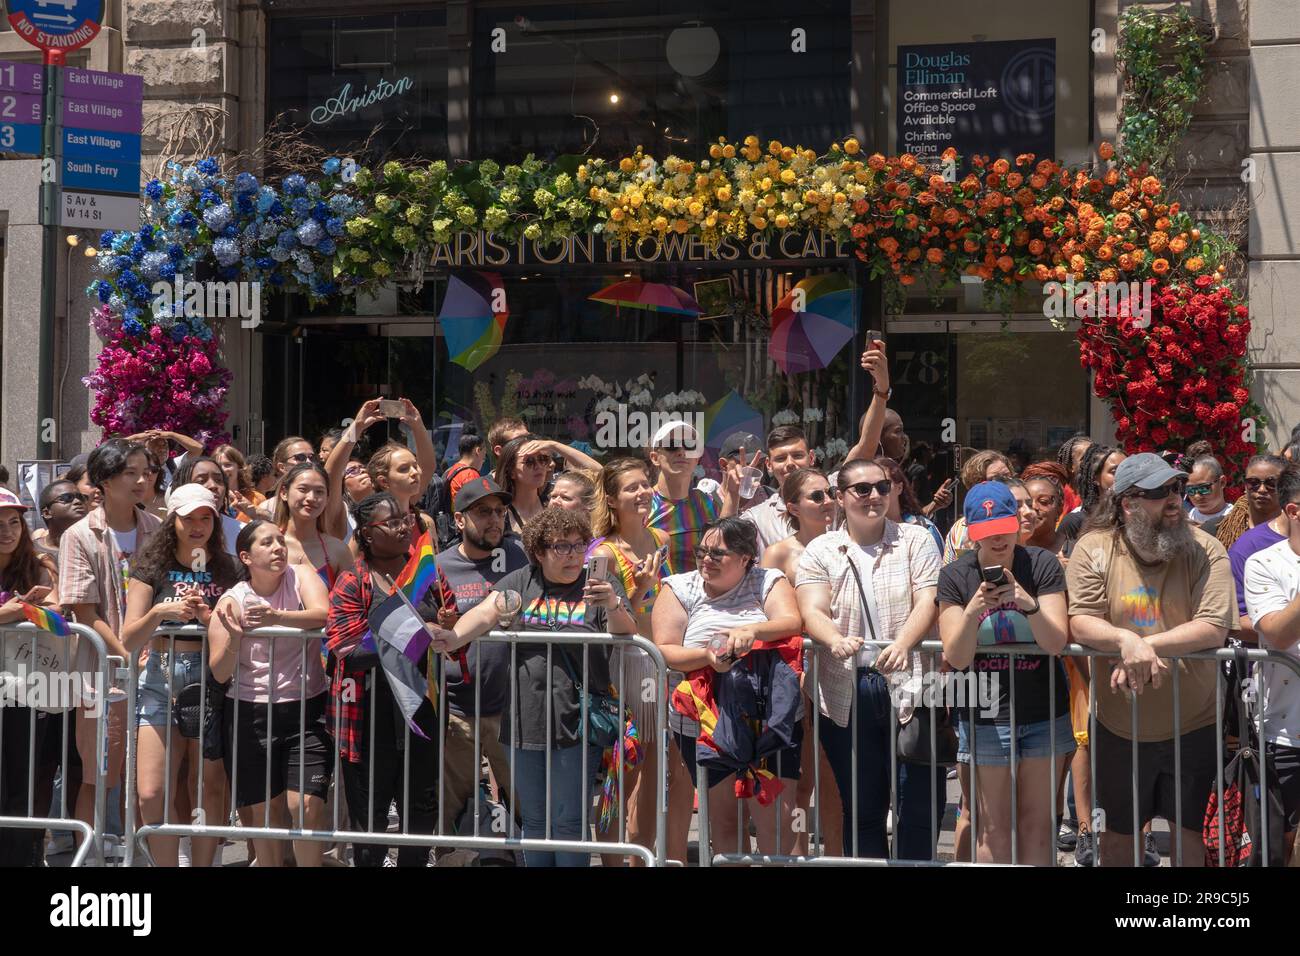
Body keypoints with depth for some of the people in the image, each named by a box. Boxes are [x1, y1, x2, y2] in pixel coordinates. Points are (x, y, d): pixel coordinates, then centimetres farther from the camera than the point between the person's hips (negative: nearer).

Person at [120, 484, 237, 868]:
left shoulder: (227, 570, 7)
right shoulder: (152, 567, 4)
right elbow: (129, 641, -2)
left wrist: (205, 615, -14)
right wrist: (160, 612, -20)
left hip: (213, 681, 1)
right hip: (161, 681, 0)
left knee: (209, 790, 3)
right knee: (151, 794, -9)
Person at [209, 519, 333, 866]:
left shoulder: (299, 576, 0)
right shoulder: (232, 601, -1)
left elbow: (324, 615, -21)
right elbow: (220, 673, -5)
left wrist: (278, 617, -37)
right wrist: (234, 640, -25)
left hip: (306, 709, -1)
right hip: (250, 715, 1)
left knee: (306, 805, -11)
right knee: (263, 810, 6)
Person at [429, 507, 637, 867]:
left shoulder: (600, 587, 1)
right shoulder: (521, 582, 7)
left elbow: (627, 638, -8)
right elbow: (486, 613, -7)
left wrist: (614, 608, -29)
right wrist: (455, 638, -27)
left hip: (575, 725, -3)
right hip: (526, 724, 3)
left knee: (569, 822, 0)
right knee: (534, 823, 13)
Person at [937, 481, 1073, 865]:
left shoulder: (1043, 565, -6)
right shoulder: (955, 577, -5)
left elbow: (1056, 643, -13)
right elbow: (956, 657, -10)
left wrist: (1029, 603, -31)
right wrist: (972, 611, -27)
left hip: (1044, 714, 0)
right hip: (985, 716, 0)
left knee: (1037, 822, 5)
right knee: (993, 826, 3)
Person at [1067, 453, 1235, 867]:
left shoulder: (1204, 550, -9)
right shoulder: (1094, 549, -7)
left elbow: (1214, 627, -18)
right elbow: (1080, 624, -14)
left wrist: (1146, 645, -27)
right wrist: (1126, 640, -34)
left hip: (1192, 725, -1)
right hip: (1120, 728, 1)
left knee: (1189, 832, 10)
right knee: (1118, 833, 16)